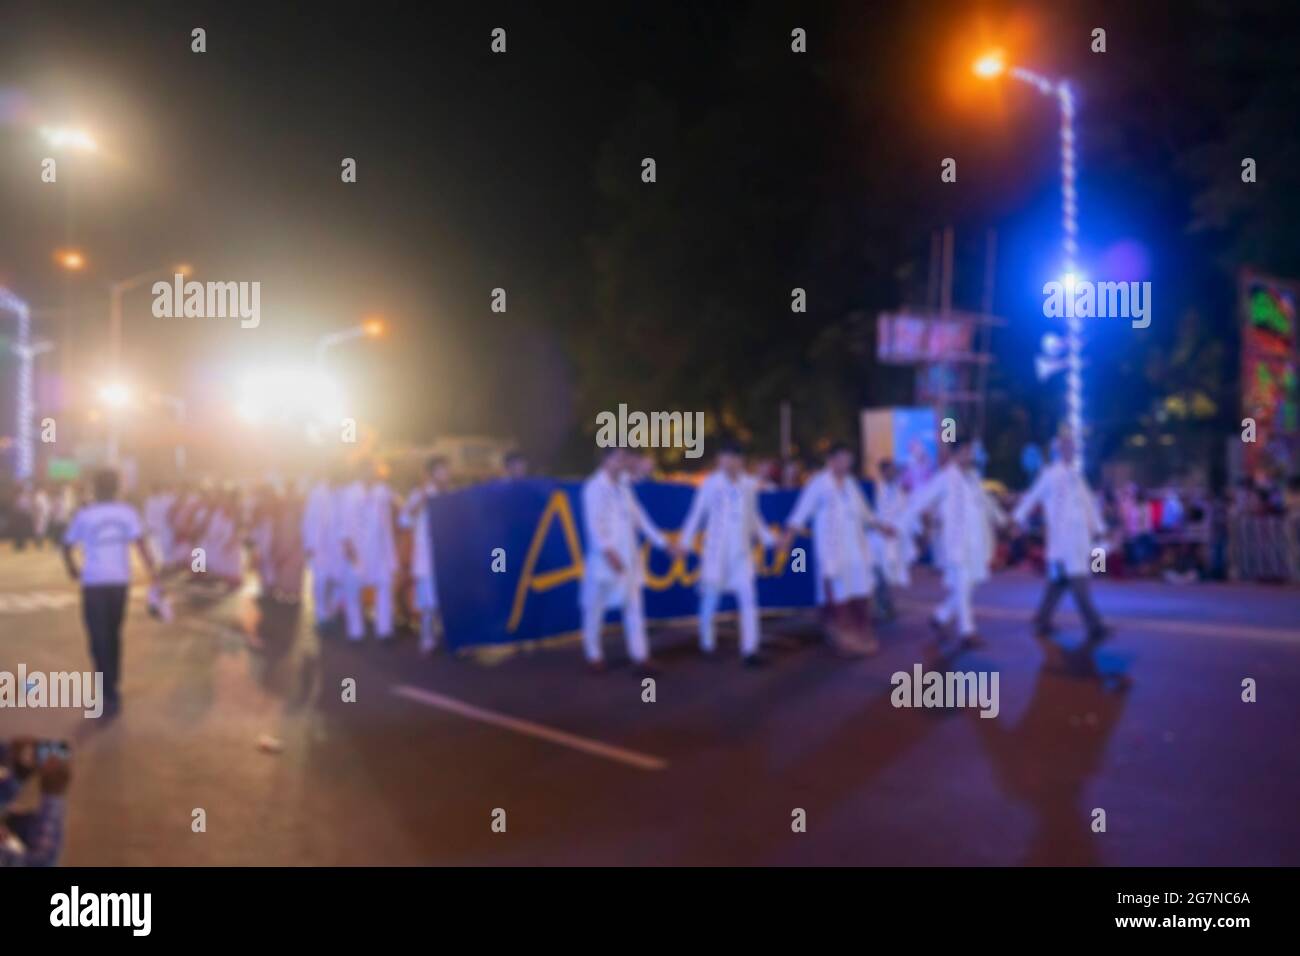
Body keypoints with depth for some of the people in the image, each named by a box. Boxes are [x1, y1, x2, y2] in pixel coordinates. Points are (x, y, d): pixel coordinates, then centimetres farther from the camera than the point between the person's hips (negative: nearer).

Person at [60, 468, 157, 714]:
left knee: (99, 639, -1)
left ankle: (110, 695, -10)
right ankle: (111, 687, 27)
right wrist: (152, 570, -12)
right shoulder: (127, 512, 2)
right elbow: (139, 542, -11)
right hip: (120, 580, 3)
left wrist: (72, 569, 26)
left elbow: (67, 546, 8)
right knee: (113, 634, 19)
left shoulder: (84, 515, -2)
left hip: (94, 582, -3)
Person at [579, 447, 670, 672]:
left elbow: (638, 516, 17)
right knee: (595, 608, 4)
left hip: (628, 557, 7)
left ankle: (639, 654, 8)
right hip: (604, 559, -6)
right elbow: (594, 523, -16)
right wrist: (608, 552, -26)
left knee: (634, 606, 4)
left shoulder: (624, 486, 14)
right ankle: (594, 655, 16)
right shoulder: (594, 486, -8)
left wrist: (661, 542, 14)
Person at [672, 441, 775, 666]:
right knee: (711, 598, 7)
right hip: (716, 551, -3)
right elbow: (696, 515, -3)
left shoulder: (750, 486, 5)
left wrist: (769, 539, 12)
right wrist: (685, 543, -10)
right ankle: (706, 642, 28)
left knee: (748, 599, -6)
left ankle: (749, 650, -5)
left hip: (741, 552, 3)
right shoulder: (711, 484, -5)